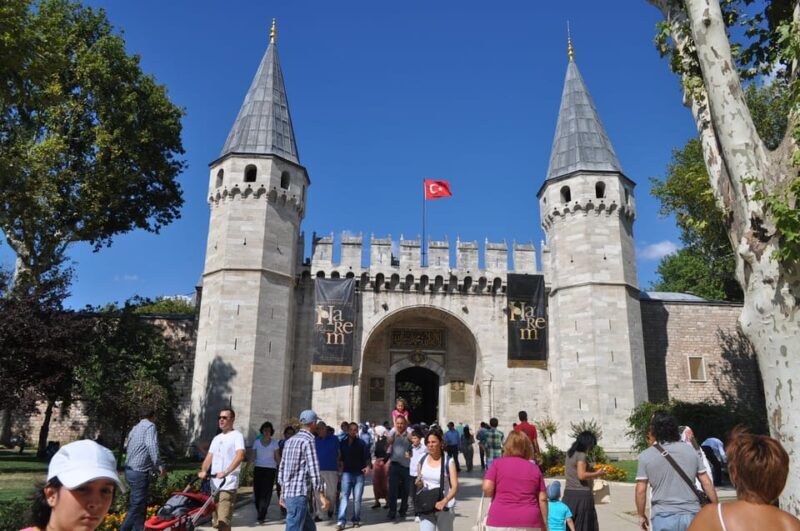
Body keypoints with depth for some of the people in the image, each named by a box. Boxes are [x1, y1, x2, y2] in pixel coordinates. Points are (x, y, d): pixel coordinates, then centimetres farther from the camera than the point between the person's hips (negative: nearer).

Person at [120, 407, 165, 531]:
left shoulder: (135, 428, 18)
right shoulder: (150, 426, -10)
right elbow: (152, 447, -24)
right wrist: (160, 465, -19)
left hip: (130, 470, 9)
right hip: (140, 472, -9)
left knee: (141, 505, 16)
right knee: (136, 506, -6)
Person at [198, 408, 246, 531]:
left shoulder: (237, 436, -5)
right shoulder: (216, 438, 19)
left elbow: (240, 456, -19)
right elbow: (209, 457, 16)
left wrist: (225, 472, -29)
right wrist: (203, 471, -3)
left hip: (228, 485, -8)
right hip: (214, 484, 8)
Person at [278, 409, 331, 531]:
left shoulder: (289, 441, 13)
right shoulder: (308, 441, -12)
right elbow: (313, 471, -17)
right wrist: (322, 496, -13)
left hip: (287, 493, 9)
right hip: (299, 494, -9)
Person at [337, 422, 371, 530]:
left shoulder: (362, 443, 1)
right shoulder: (343, 443, 7)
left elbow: (367, 456, -5)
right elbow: (341, 458, 14)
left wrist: (368, 466, -22)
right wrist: (340, 470, 11)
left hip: (359, 474, -1)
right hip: (347, 473, 1)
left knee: (357, 498, 4)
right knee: (344, 497, -9)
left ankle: (356, 520, 16)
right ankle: (341, 521, -13)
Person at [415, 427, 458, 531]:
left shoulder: (448, 462, -9)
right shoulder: (422, 461, 3)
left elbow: (455, 487, -15)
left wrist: (444, 501, -31)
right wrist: (418, 484, -9)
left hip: (444, 507, -2)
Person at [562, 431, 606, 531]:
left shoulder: (570, 453, 11)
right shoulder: (581, 455, -13)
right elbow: (581, 475, -20)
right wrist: (597, 474, -8)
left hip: (569, 493, 8)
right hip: (581, 494, -8)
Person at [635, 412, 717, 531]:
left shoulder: (646, 456, -5)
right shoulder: (690, 450, 4)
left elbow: (641, 490, -5)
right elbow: (707, 483, 5)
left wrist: (641, 515, 7)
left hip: (664, 517, -3)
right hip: (691, 515, 3)